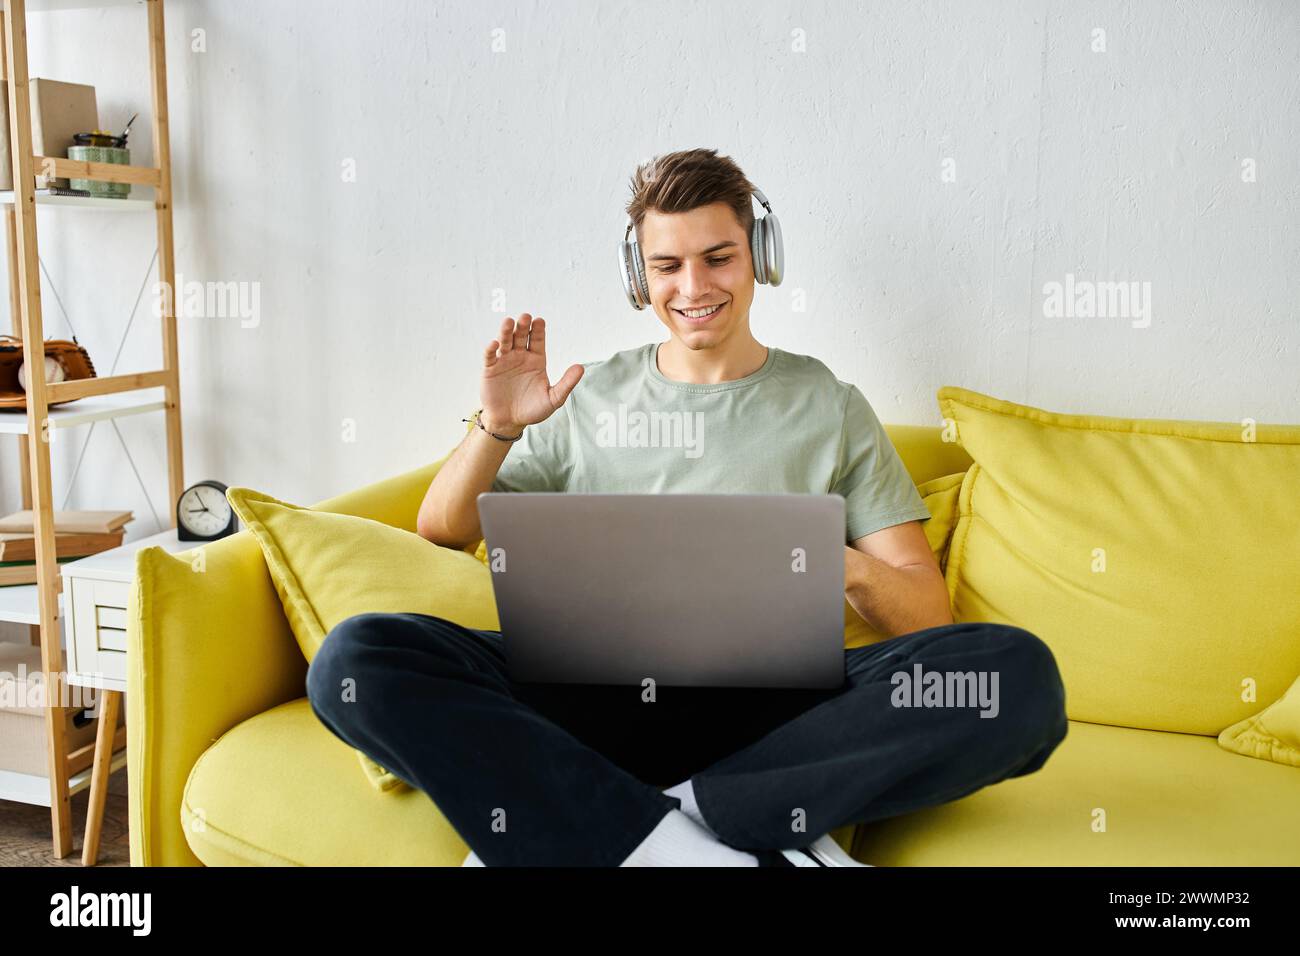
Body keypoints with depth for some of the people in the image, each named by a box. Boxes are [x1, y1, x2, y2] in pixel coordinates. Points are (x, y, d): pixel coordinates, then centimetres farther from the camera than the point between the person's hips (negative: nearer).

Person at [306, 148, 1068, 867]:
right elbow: (441, 531, 18)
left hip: (774, 705, 0)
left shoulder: (829, 407, 13)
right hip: (601, 695, 1)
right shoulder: (588, 399, 17)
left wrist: (852, 570, -15)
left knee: (1018, 673, -29)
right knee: (356, 658, -25)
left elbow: (928, 615, 9)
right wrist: (498, 427, 0)